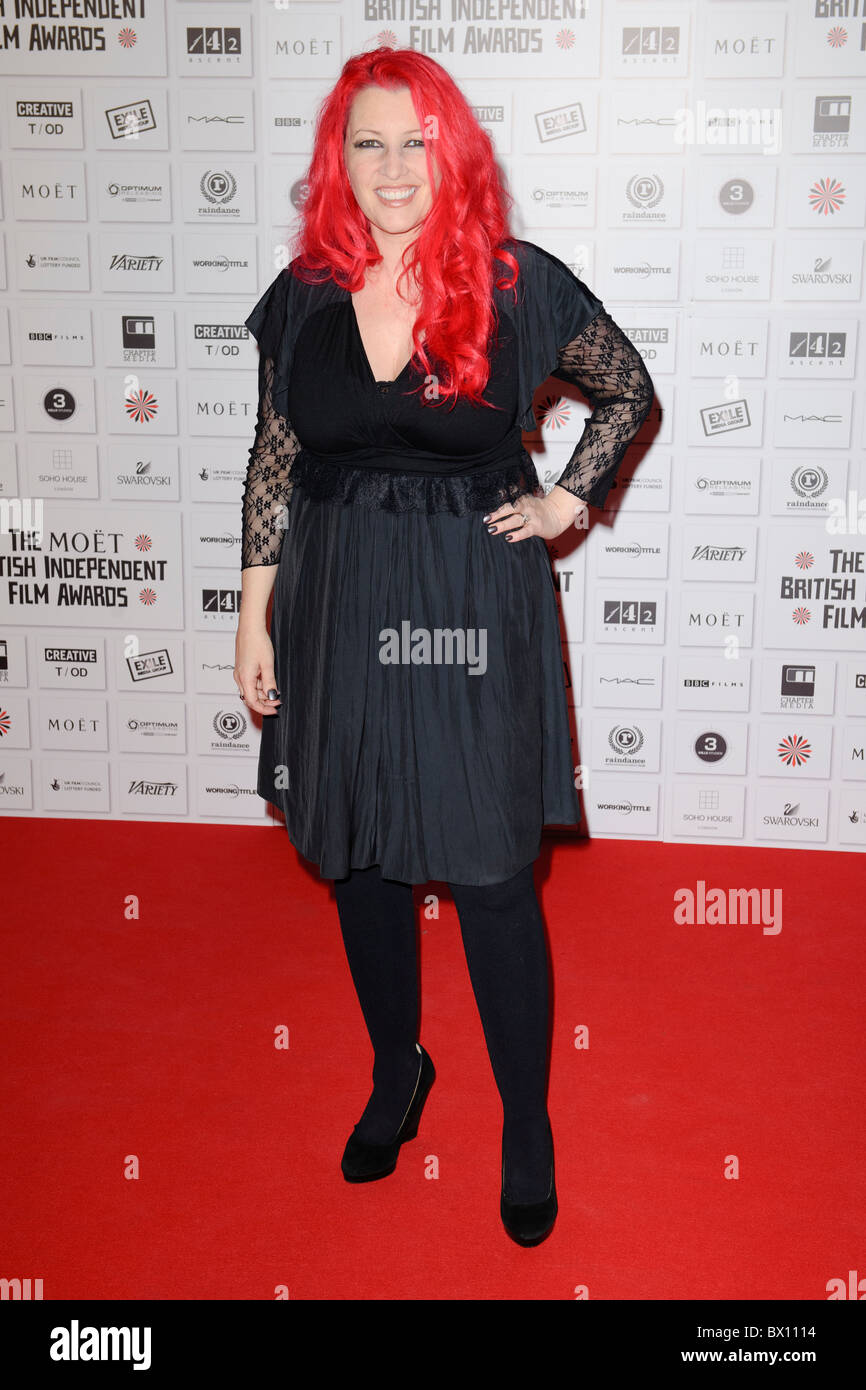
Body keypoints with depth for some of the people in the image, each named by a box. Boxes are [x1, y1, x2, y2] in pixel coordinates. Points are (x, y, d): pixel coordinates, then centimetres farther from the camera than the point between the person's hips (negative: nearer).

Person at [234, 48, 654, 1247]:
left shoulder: (517, 286, -5)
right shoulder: (304, 297, 3)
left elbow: (632, 393, 9)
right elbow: (273, 465, 8)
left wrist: (571, 500, -2)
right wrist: (256, 618, 6)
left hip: (477, 607, -3)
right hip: (342, 608, 4)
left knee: (490, 874, 2)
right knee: (360, 858, 15)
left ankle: (527, 1120, 23)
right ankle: (397, 1070, 39)